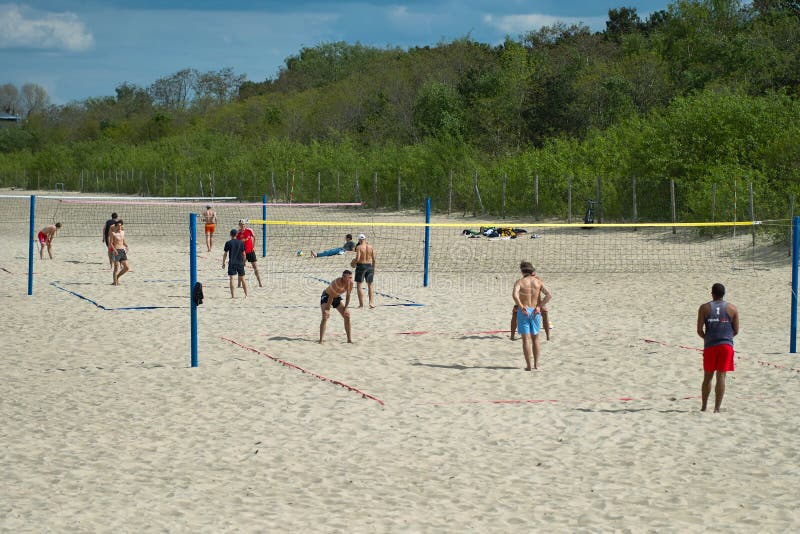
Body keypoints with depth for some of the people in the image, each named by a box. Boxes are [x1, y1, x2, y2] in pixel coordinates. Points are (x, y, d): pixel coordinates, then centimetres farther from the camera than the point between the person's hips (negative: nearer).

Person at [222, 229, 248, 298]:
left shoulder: (228, 243, -3)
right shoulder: (241, 243, 2)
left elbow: (225, 254, -1)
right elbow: (244, 254, 5)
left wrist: (223, 263, 8)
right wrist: (244, 262, 18)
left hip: (232, 263, -3)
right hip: (240, 263, 3)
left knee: (232, 278, -4)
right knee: (242, 278, 10)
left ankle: (232, 295, -10)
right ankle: (246, 294, 11)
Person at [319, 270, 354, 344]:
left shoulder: (350, 283, -18)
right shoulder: (337, 282, -36)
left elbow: (348, 296, -6)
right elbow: (331, 297, -31)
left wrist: (345, 308, -8)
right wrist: (327, 309, -26)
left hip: (337, 298, 6)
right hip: (326, 297, -6)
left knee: (347, 316, -2)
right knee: (325, 317, -21)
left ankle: (349, 339, 8)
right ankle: (321, 340, -20)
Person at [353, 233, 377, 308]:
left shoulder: (359, 247, -10)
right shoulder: (371, 247, 2)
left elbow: (357, 259, -18)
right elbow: (374, 259, 3)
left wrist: (354, 263, 3)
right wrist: (373, 268, 14)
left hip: (361, 266, -4)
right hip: (369, 266, 4)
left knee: (358, 285, 6)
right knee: (370, 285, 14)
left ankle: (361, 304, 2)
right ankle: (371, 302, 4)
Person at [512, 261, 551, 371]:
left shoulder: (520, 282, -3)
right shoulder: (538, 281, 5)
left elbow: (514, 294, -22)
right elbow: (548, 295, -7)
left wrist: (521, 307, -16)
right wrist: (539, 306, -5)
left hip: (523, 312, -3)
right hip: (535, 312, 3)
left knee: (526, 339, -2)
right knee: (535, 339, 17)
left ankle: (528, 365, -6)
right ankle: (536, 364, 19)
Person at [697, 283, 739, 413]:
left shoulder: (704, 308, 0)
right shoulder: (732, 309, 3)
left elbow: (699, 330, -3)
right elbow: (736, 331, 4)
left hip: (710, 345, 0)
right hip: (726, 345, 0)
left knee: (707, 377, 12)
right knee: (721, 376, -1)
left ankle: (704, 407, 16)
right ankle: (717, 408, -5)